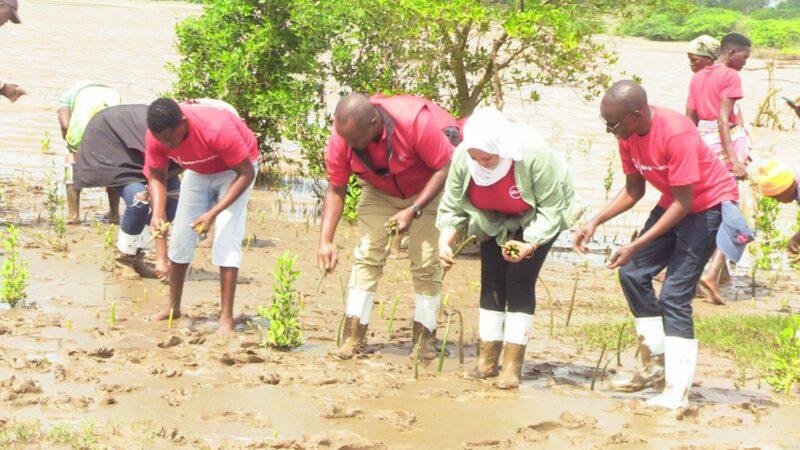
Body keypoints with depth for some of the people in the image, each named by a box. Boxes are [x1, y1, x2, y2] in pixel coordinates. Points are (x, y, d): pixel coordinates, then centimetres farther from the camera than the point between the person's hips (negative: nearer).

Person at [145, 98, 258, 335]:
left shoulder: (217, 129, -41)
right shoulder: (156, 136, -26)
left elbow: (246, 174, -32)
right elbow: (156, 176, -13)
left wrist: (214, 213, -38)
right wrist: (158, 213, -32)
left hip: (234, 169, -5)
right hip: (198, 171, 5)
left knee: (226, 240, -17)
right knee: (180, 237, 3)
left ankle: (226, 317, -16)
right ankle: (173, 306, 19)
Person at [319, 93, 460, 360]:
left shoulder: (416, 121, -39)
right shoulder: (341, 138, -26)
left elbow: (446, 168, -28)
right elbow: (335, 190, -15)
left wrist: (413, 211, -35)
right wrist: (325, 241, -23)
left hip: (428, 189, -3)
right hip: (380, 191, 3)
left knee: (426, 260, -10)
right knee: (367, 253, -9)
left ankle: (424, 338, -1)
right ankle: (352, 338, -10)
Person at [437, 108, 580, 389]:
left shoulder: (534, 154, -39)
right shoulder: (462, 157, -27)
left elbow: (550, 209, -30)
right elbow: (452, 208, -17)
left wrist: (531, 244, -42)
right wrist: (444, 241, -34)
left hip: (538, 219, -4)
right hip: (495, 220, 4)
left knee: (520, 279, -13)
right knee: (491, 280, -2)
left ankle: (512, 366, -11)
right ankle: (487, 360, 5)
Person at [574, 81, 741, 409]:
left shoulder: (676, 135, -32)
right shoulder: (627, 135, -8)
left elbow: (683, 204, -28)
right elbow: (633, 190, 3)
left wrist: (635, 246, -30)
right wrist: (595, 222, -11)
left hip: (709, 205, -8)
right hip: (673, 203, 8)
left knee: (675, 296, -13)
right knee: (633, 273, 4)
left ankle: (677, 393, -10)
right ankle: (656, 363, 15)